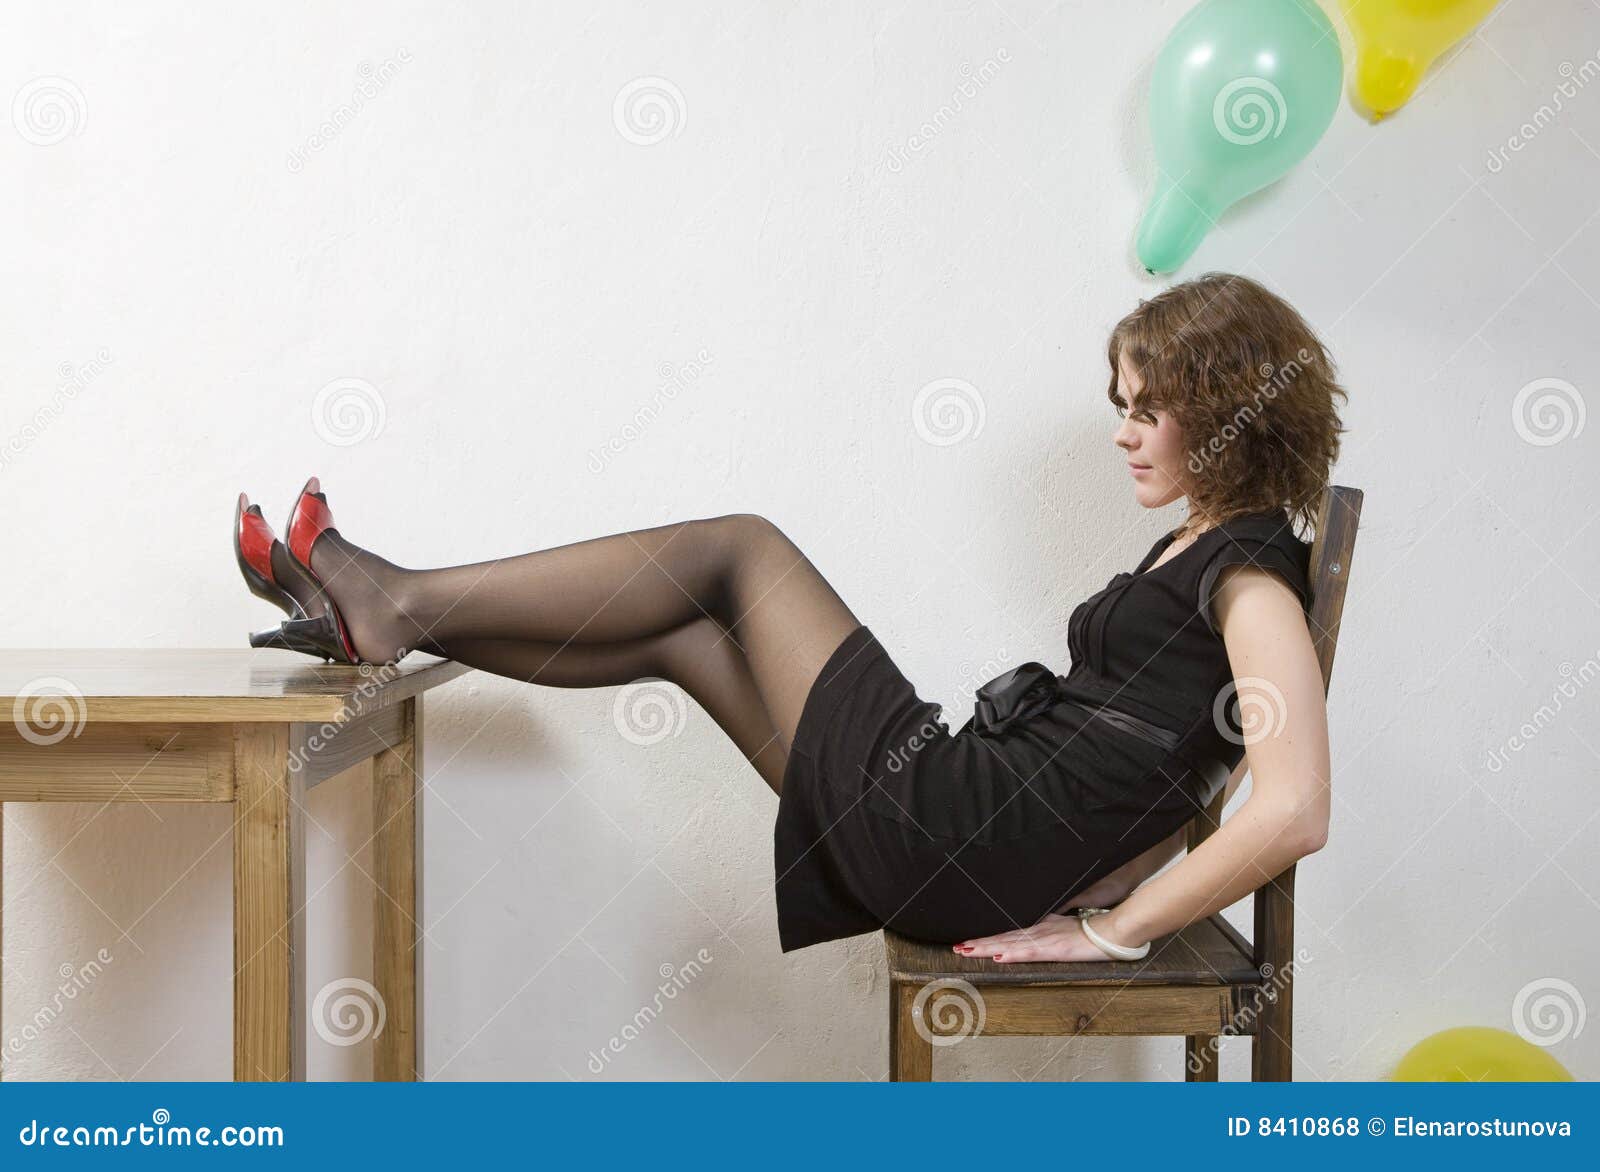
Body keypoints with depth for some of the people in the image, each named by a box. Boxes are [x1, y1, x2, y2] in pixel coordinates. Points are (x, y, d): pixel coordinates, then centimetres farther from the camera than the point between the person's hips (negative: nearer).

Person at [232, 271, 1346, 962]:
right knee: (675, 631, 11)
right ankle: (380, 624, 19)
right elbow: (1161, 748, 22)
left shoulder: (1252, 577, -14)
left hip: (957, 828, -9)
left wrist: (1111, 929, -18)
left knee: (741, 551, -1)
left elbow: (1296, 810, -26)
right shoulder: (1204, 546, 15)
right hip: (964, 847, 9)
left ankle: (403, 601, 7)